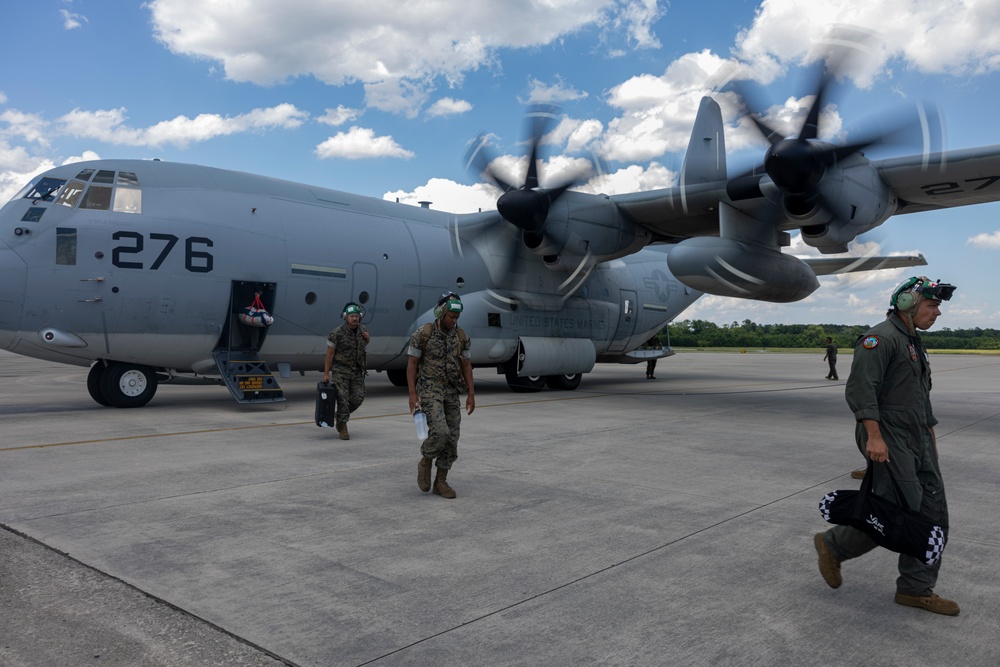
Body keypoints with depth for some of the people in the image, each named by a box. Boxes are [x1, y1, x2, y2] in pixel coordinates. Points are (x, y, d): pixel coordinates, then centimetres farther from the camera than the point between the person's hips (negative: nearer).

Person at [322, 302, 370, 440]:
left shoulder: (362, 330, 4)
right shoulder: (337, 333, -12)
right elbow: (330, 354, -9)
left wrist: (367, 338, 0)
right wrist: (326, 374, -10)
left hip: (357, 371, 5)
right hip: (341, 371, -5)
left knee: (358, 398, 3)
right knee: (343, 399, -6)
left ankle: (341, 416, 27)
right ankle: (343, 428, 3)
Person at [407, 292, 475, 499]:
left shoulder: (461, 336, 3)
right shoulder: (423, 334, -10)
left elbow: (466, 366, 7)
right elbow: (411, 364, -8)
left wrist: (471, 395, 1)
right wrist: (412, 394, -16)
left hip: (451, 393, 5)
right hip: (429, 390, -5)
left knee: (451, 438, 1)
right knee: (439, 432, -21)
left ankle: (441, 482, 12)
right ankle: (425, 462, 8)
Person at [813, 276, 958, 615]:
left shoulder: (914, 343, 20)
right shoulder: (881, 338, -12)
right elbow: (860, 388, -23)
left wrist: (931, 439, 23)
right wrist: (874, 436, -28)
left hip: (918, 443, 10)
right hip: (888, 441, -10)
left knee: (933, 514, 6)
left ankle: (916, 589, 14)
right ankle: (833, 545, 9)